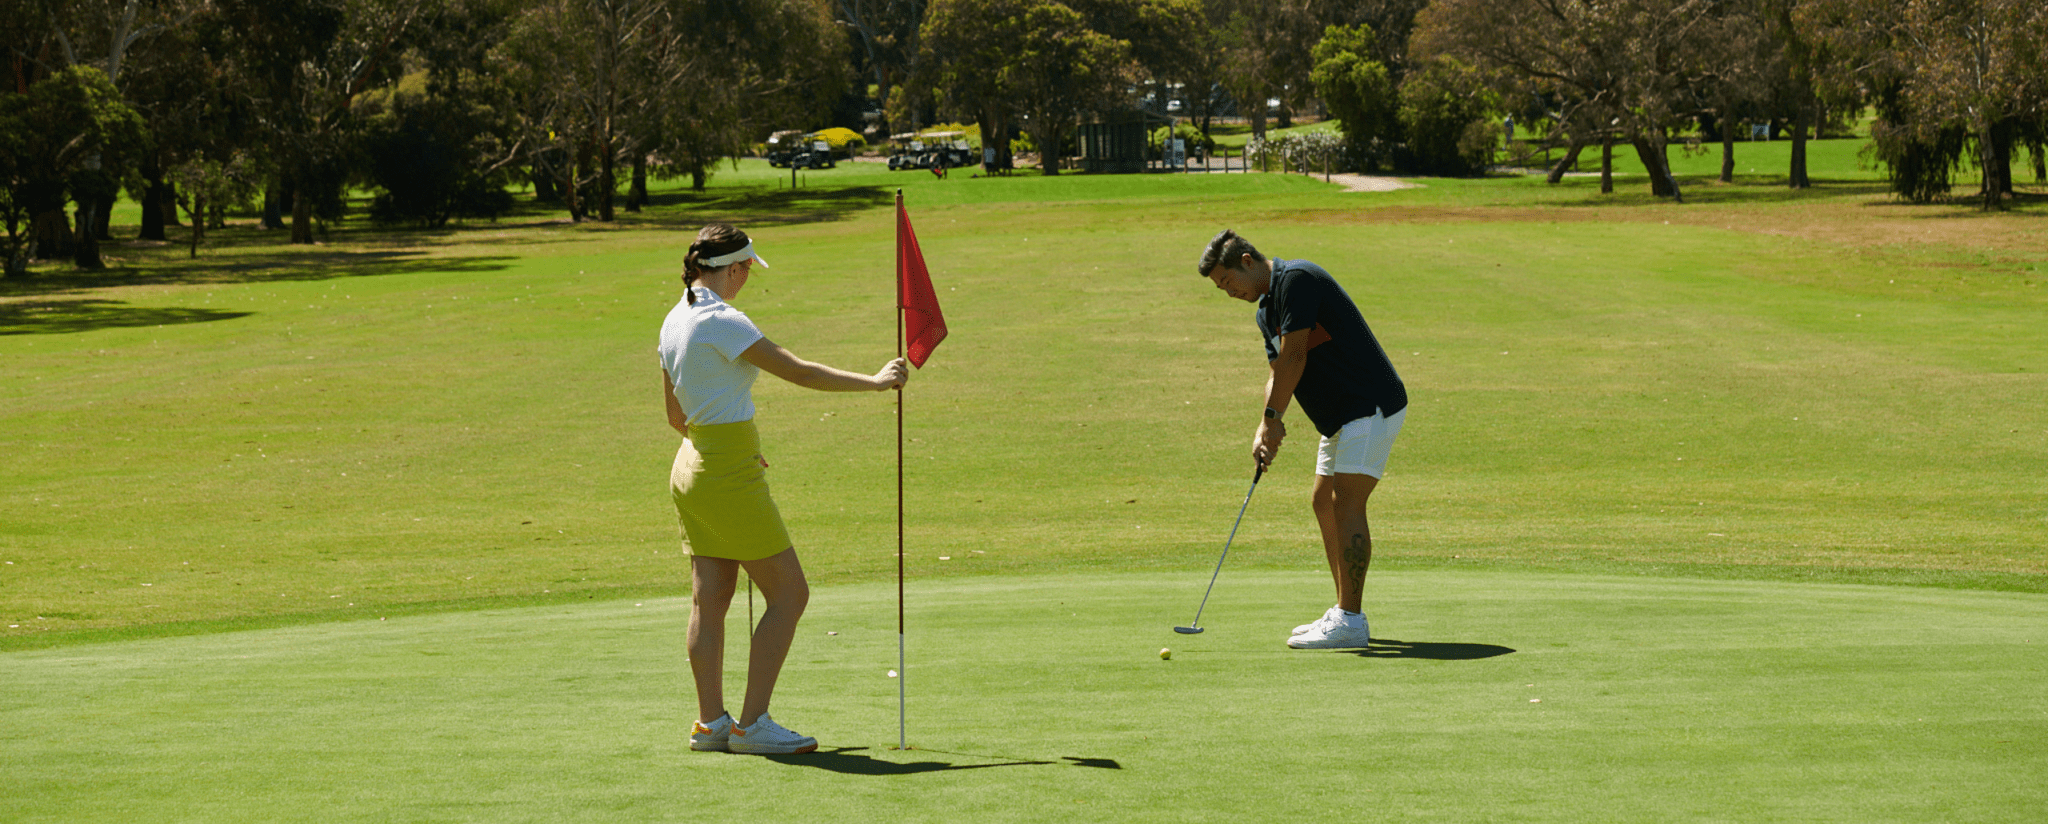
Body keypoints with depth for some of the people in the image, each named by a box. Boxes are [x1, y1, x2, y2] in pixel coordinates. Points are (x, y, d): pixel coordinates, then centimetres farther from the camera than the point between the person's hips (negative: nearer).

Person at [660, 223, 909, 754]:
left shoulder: (674, 322, 9)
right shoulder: (722, 322, -17)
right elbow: (798, 373, -16)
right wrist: (875, 381, -7)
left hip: (692, 467, 9)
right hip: (731, 479, -9)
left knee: (709, 600, 10)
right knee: (789, 594, -2)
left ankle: (711, 722, 13)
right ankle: (752, 725, -3)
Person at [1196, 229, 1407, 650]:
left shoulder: (1295, 279, -15)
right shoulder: (1265, 309, 15)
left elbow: (1293, 356, -19)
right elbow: (1278, 371, 15)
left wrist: (1271, 418, -13)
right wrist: (1269, 424, -3)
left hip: (1372, 406, -11)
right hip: (1341, 414, 11)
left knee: (1346, 502, -14)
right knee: (1324, 502, 12)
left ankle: (1350, 622, -15)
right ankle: (1344, 612, 17)